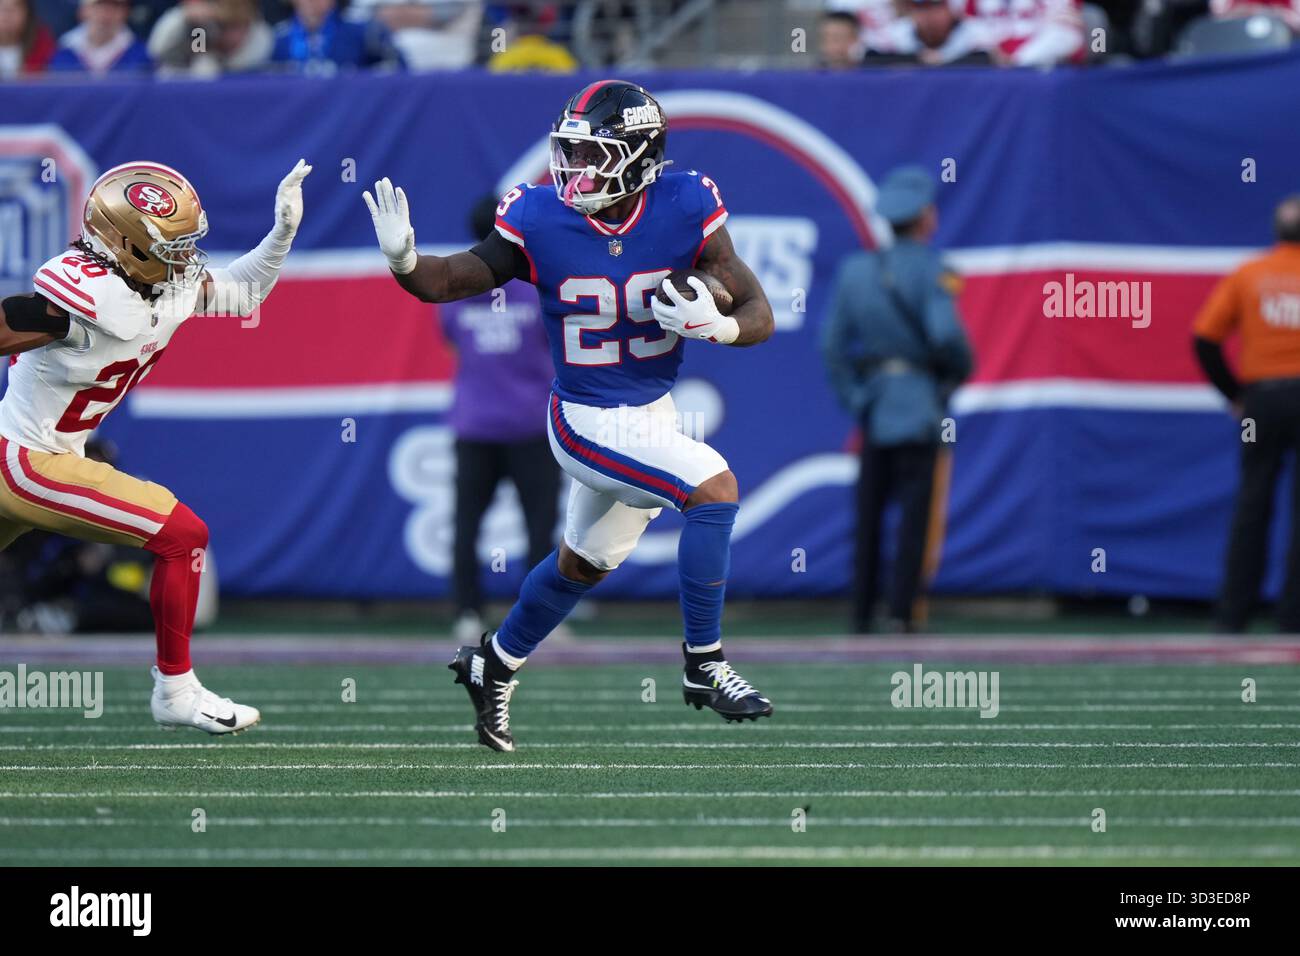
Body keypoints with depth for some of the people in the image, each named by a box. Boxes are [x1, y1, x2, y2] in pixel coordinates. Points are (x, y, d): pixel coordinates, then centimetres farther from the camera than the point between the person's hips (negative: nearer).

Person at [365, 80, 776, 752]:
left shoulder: (686, 211, -13)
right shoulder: (542, 222, -17)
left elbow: (759, 314, -10)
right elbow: (449, 280, -8)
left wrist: (716, 324, -31)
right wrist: (402, 260, -30)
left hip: (653, 414, 5)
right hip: (590, 423, -4)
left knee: (583, 563, 22)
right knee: (714, 486, -23)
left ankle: (494, 666, 45)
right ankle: (704, 665, -11)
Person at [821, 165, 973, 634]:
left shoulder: (854, 270, 9)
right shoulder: (929, 269, -8)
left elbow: (833, 344, 8)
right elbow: (944, 333, -19)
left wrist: (853, 402, 12)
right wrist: (961, 368, 1)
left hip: (872, 406, 5)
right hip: (918, 402, -5)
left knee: (868, 514, 10)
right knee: (914, 510, -5)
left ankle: (861, 616, 10)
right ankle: (900, 613, -12)